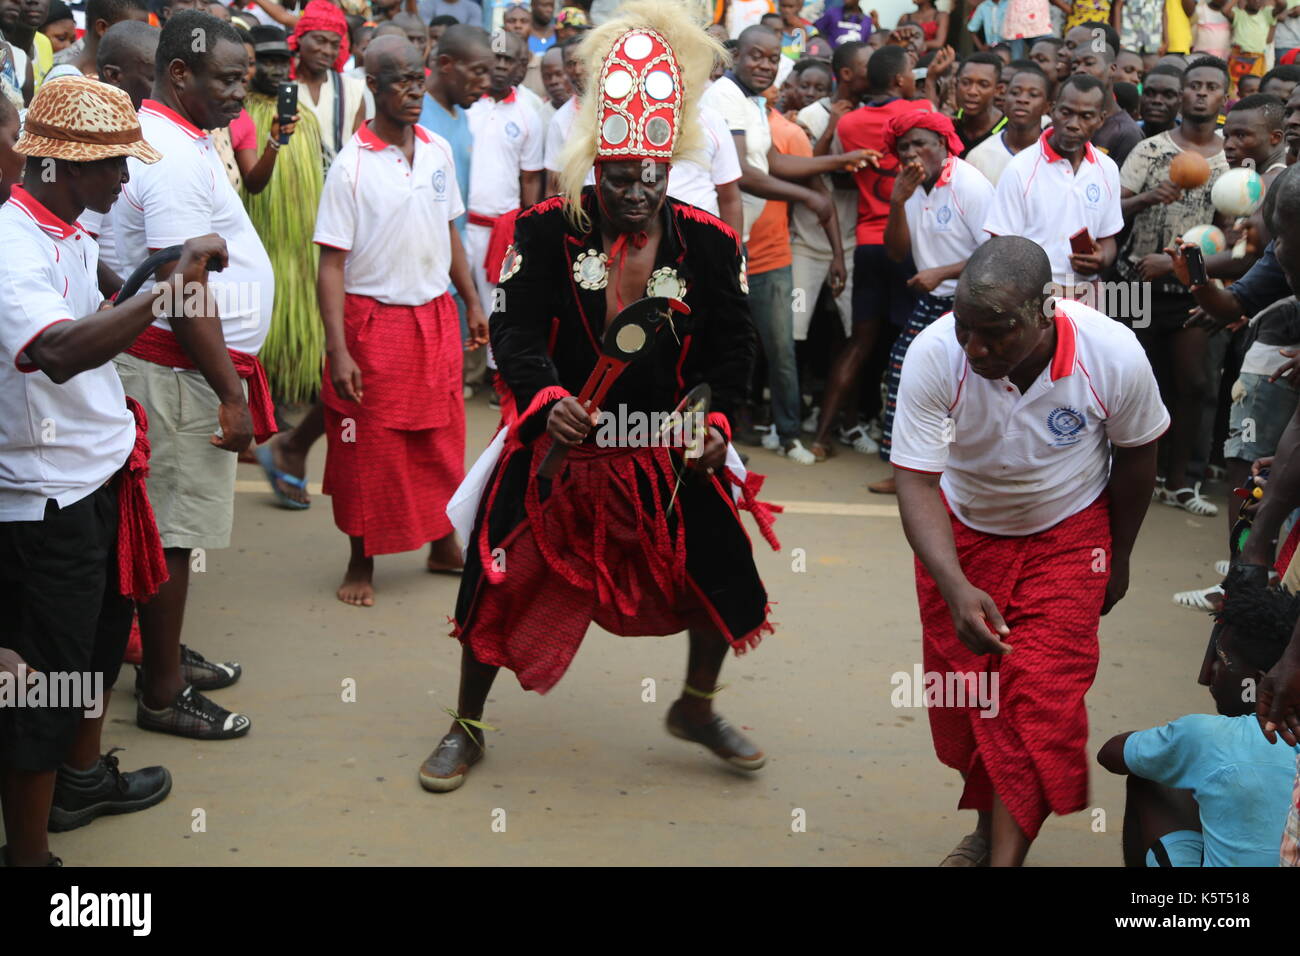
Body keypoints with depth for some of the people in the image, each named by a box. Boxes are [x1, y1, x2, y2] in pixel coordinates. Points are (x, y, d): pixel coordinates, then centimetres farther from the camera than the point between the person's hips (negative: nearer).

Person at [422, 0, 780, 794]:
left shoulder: (709, 243, -7)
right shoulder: (547, 230, -11)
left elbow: (731, 347, -3)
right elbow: (517, 333, -15)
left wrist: (716, 421, -19)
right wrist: (548, 399, -33)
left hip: (666, 452, 2)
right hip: (558, 445, -1)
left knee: (721, 578, 4)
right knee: (503, 583, 2)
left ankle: (697, 707, 33)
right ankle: (467, 728, 24)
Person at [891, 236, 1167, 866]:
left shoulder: (1115, 356, -27)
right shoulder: (934, 354, -30)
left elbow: (1136, 456, -6)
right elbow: (915, 482, -27)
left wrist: (1119, 558, 6)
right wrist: (956, 589, -41)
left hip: (1067, 532, -1)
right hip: (960, 530, 1)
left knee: (1041, 701, -12)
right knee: (962, 691, 7)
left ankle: (1006, 855, -5)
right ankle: (989, 824, 30)